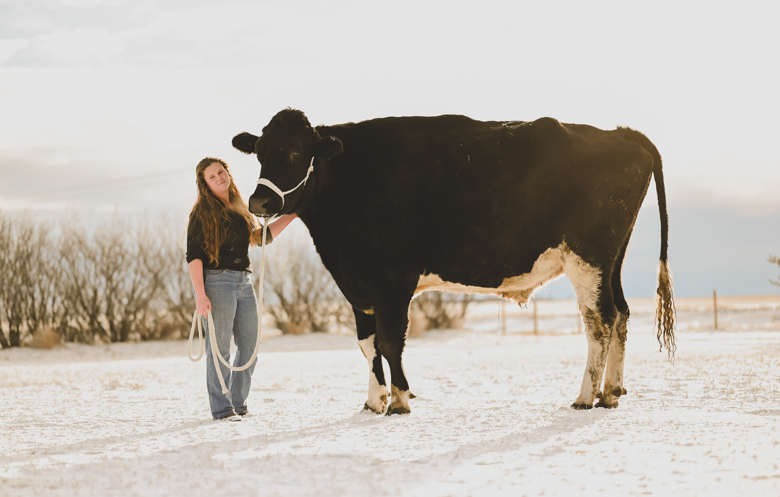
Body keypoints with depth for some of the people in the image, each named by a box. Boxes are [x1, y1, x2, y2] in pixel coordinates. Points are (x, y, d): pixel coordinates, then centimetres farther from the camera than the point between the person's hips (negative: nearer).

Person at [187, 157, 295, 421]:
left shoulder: (240, 208, 16)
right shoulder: (202, 213, -4)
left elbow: (262, 237, 27)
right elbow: (193, 256, -9)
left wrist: (290, 216, 22)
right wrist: (200, 295, -18)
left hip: (244, 283, 7)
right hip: (217, 281, -7)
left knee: (250, 347, 8)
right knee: (220, 347, -4)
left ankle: (238, 404, 19)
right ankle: (222, 408, 3)